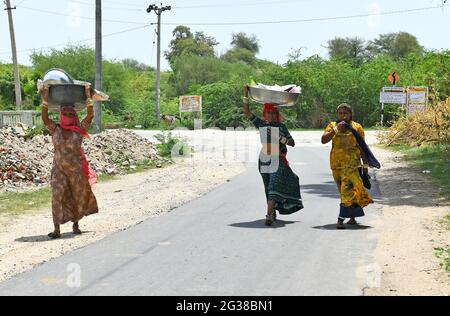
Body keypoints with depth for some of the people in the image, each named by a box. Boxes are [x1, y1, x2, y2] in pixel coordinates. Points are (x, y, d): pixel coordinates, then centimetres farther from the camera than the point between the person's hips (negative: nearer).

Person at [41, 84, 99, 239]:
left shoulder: (79, 129, -3)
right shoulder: (55, 129, 0)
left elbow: (90, 115, -11)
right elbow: (44, 117, -12)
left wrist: (88, 95, -13)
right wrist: (45, 98, -17)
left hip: (76, 169, 0)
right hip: (59, 169, 0)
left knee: (77, 197, 12)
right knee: (57, 196, -13)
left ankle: (76, 225, 31)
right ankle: (56, 229, -15)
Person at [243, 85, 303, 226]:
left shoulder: (281, 127, 1)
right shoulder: (261, 124, 8)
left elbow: (292, 143, 2)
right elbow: (247, 112, 5)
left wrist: (281, 138, -15)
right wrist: (246, 94, -1)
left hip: (278, 160, -4)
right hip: (264, 159, 4)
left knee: (275, 187, -16)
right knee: (268, 188, 12)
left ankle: (269, 215, -24)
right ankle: (272, 212, 24)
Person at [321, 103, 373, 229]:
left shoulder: (357, 127, 4)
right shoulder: (332, 126, 8)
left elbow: (362, 147, 7)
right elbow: (324, 140, -6)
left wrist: (365, 164, 5)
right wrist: (336, 129, -14)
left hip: (352, 163, -3)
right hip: (336, 164, 3)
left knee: (348, 190, -16)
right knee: (343, 190, 10)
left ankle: (341, 219, -19)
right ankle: (352, 217, 24)